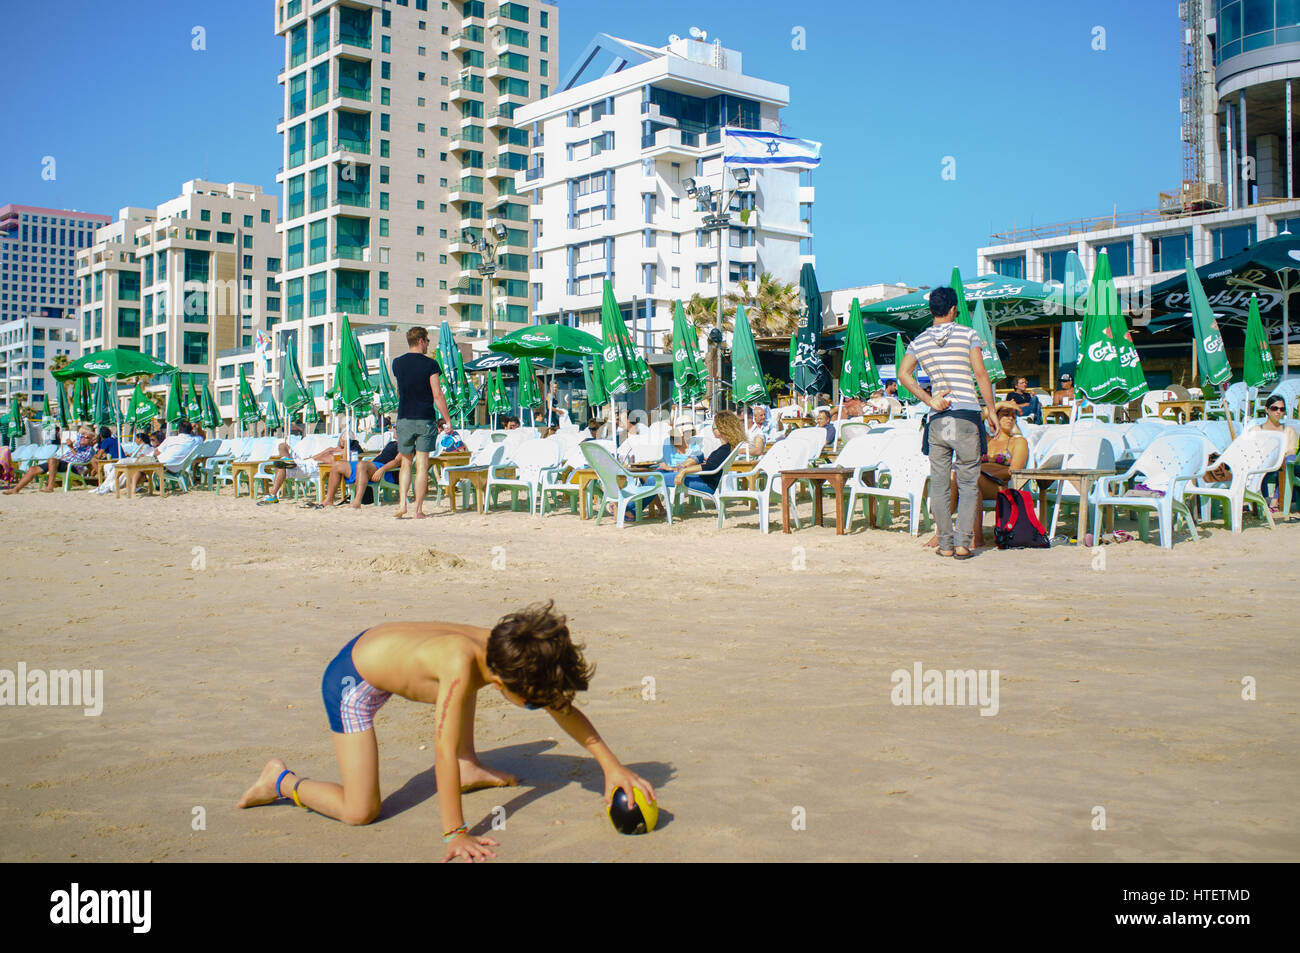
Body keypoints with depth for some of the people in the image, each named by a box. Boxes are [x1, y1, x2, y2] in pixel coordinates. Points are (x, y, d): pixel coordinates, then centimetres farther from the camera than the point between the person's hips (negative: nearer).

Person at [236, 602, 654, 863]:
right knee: (361, 811, -9)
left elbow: (565, 710, -4)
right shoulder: (461, 662, -37)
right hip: (350, 681, -8)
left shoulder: (507, 652, -16)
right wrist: (455, 833, -31)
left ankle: (469, 769, 31)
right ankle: (282, 780, 10)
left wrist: (612, 764, -6)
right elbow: (444, 751, -35)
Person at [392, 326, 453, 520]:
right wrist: (448, 420, -4)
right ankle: (418, 509, -1)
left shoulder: (397, 363, 6)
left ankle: (402, 504, 1)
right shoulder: (430, 364, -6)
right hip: (425, 419, -3)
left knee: (406, 463, 13)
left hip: (404, 419, 3)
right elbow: (437, 396, -10)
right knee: (422, 464, 0)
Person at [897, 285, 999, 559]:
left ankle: (945, 543, 8)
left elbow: (903, 374, 0)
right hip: (967, 415, -2)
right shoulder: (968, 334, 0)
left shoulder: (919, 341, 9)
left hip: (937, 419, 3)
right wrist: (991, 409, 2)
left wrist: (929, 400, 0)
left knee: (939, 482, 7)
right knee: (968, 482, 3)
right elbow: (981, 374, -5)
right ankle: (963, 543, -2)